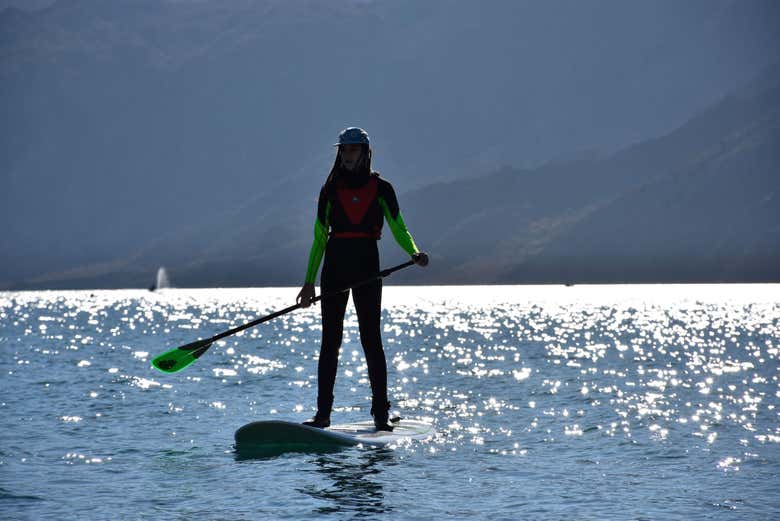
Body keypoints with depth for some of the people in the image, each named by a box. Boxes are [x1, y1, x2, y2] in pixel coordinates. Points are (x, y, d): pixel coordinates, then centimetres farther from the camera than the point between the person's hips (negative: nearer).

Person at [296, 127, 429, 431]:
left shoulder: (381, 189, 4)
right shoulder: (330, 191, 9)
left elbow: (399, 230, 1)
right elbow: (319, 239, 10)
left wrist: (415, 254, -20)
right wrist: (309, 282, 6)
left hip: (366, 268, -2)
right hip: (334, 268, 2)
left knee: (371, 339, -5)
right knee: (330, 341, 1)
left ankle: (381, 414, -2)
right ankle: (323, 413, 3)